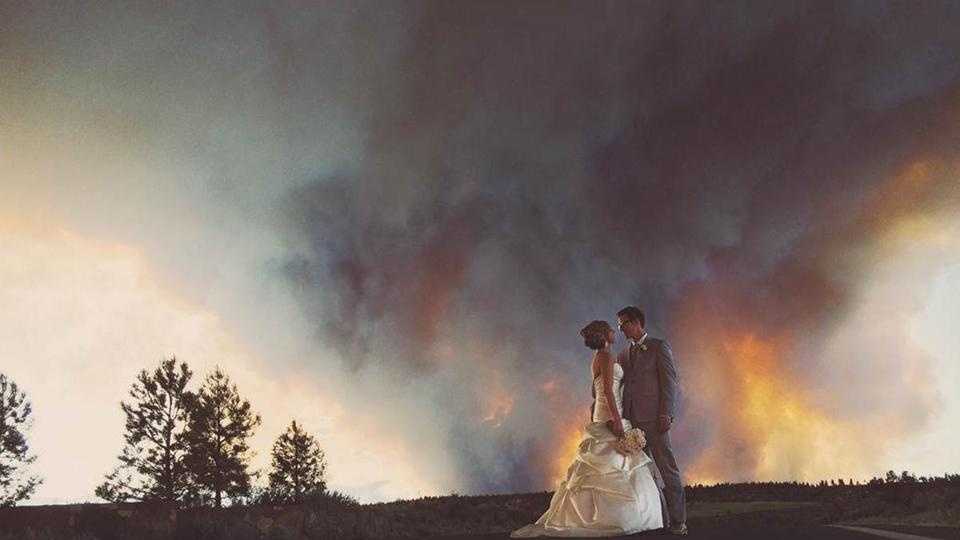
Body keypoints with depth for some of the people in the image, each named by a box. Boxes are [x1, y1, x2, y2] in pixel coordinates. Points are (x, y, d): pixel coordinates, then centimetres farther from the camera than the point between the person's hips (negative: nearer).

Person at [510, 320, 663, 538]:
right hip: (609, 417, -10)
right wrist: (616, 420, -23)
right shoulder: (606, 356, -11)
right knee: (617, 469, -7)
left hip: (602, 417, 10)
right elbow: (608, 390, -19)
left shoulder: (599, 357, 17)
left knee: (595, 471, 10)